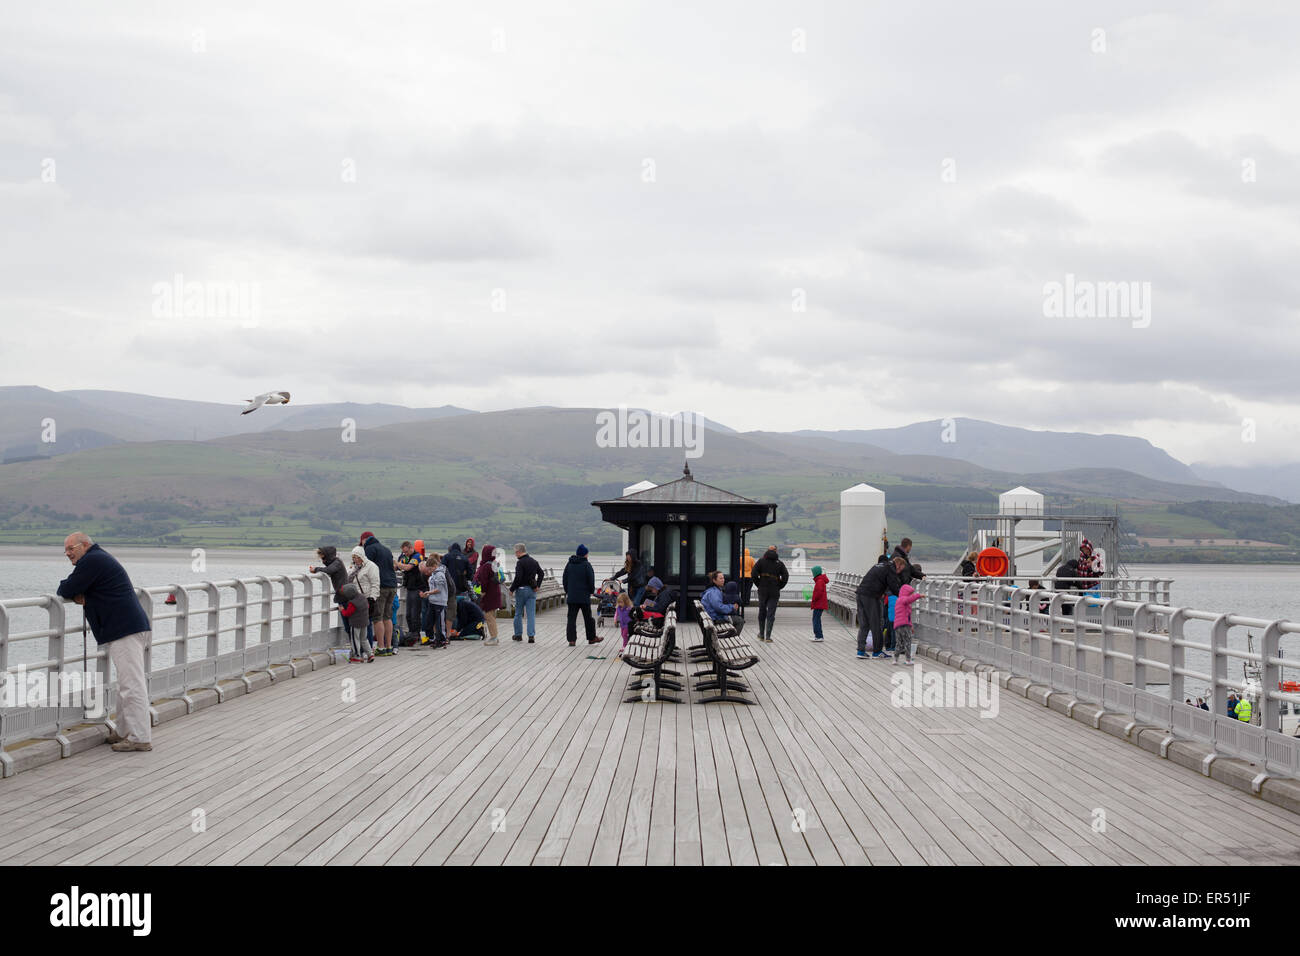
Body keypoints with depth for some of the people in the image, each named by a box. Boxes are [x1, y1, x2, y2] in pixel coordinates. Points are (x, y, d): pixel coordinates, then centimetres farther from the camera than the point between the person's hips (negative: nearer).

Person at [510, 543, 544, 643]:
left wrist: (512, 589, -10)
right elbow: (541, 573, 17)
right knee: (531, 614, 3)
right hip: (532, 590, 6)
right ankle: (531, 635, -4)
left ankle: (518, 634, 18)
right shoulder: (534, 561, 8)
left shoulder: (520, 563, -15)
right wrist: (537, 585, 15)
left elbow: (518, 578, -20)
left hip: (521, 589, -5)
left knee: (518, 613, 10)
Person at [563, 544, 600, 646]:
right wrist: (592, 591, 7)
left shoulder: (569, 564, 5)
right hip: (584, 596, -3)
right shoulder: (586, 565, -10)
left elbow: (565, 579, 10)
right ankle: (592, 638, 21)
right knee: (588, 617, 11)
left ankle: (571, 640, -6)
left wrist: (567, 591, 20)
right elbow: (591, 580, -9)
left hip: (571, 596, 3)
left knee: (571, 618, 2)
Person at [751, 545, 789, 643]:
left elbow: (754, 573, -9)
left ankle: (761, 635, 21)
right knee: (771, 614, 1)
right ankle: (768, 637, -6)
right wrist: (779, 587, 4)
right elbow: (785, 576, -5)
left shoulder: (761, 561, 1)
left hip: (762, 591, 1)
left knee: (762, 612, 15)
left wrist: (758, 585, 2)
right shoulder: (779, 563, 2)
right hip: (774, 592, -1)